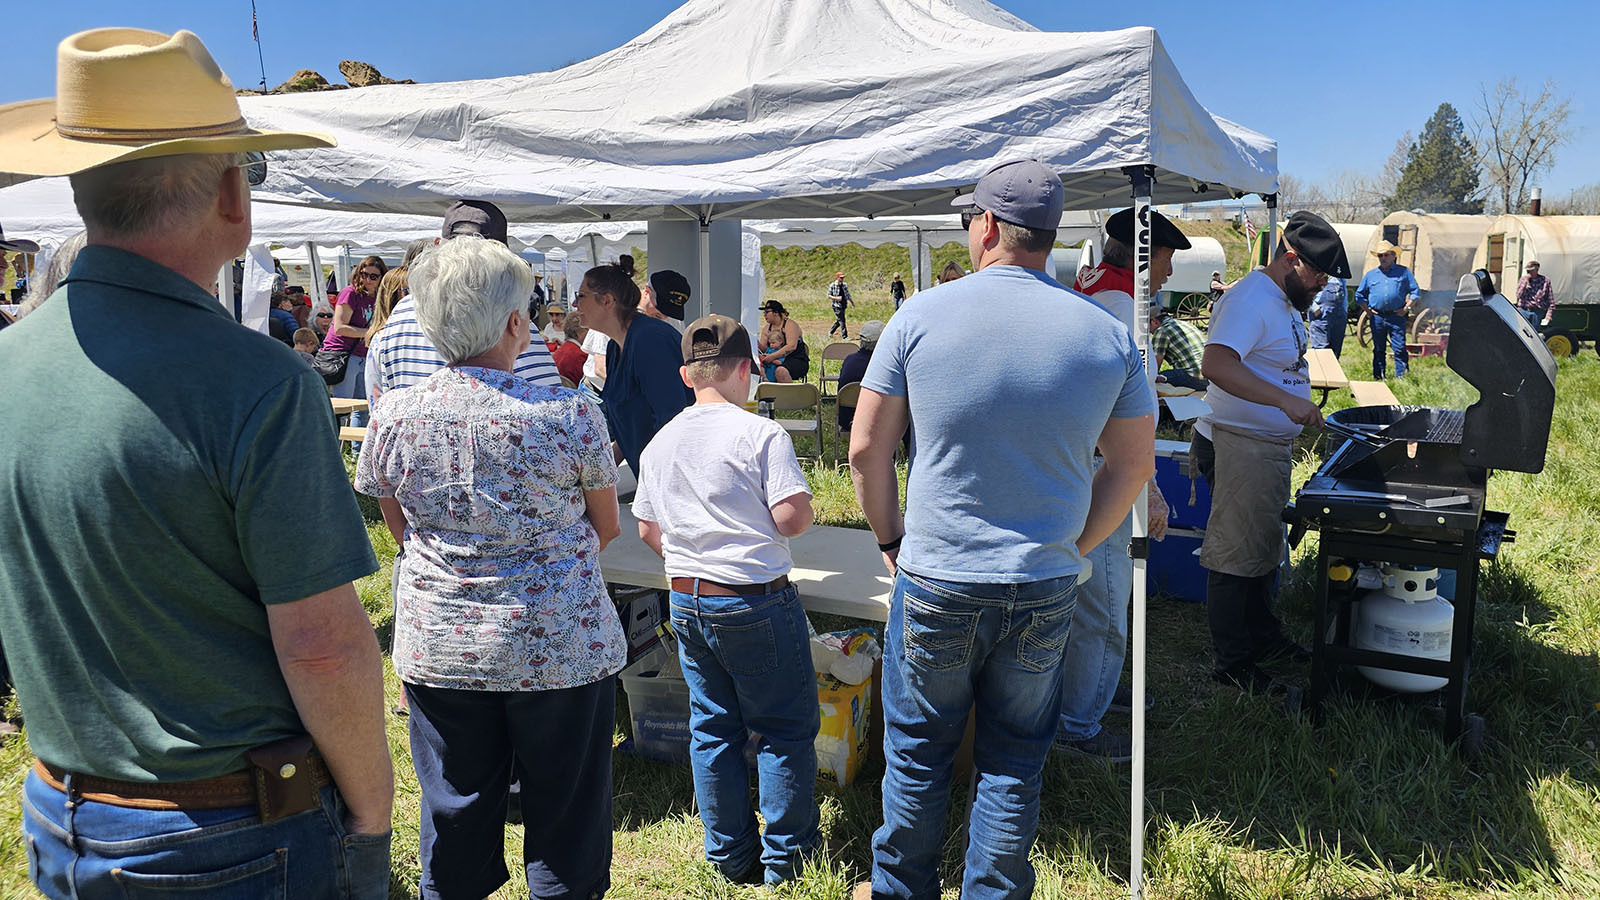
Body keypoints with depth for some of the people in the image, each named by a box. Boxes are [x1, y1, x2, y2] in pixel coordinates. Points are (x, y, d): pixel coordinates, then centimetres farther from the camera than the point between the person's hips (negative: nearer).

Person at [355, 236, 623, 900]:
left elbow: (398, 528, 8)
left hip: (437, 648, 3)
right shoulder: (570, 414, -14)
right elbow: (607, 527, 0)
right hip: (561, 645, -2)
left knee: (454, 818, 18)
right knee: (566, 816, 14)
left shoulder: (392, 416, -7)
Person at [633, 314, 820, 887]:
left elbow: (648, 530, 11)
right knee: (785, 731, 9)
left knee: (712, 731, 15)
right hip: (756, 603, -6)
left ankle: (731, 858, 26)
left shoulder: (660, 442, 5)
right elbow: (793, 517, -20)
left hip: (686, 601, 6)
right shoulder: (761, 433, -14)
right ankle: (785, 857, 18)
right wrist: (775, 522, 3)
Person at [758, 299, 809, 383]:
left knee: (780, 371, -38)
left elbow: (792, 346, -20)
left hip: (797, 361, -6)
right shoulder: (767, 328, 13)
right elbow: (764, 348, 8)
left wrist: (773, 356, -26)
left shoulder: (790, 325, -8)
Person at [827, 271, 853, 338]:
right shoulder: (832, 286, -8)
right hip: (836, 305, -7)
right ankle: (844, 336, -5)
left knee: (839, 321, 13)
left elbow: (847, 294, 19)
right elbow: (828, 296, -6)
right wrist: (836, 298, -20)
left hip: (843, 305, 7)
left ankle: (831, 331, 33)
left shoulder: (844, 285, 9)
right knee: (841, 321, -8)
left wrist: (851, 302, 11)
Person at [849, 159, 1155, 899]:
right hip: (1047, 589, 2)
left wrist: (890, 539, 9)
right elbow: (1133, 465, 5)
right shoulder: (1108, 336, -2)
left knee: (917, 753, 17)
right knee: (1015, 762, 16)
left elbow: (866, 449, -4)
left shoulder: (921, 317, -8)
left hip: (935, 583, -1)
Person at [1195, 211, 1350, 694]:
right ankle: (1231, 663, 8)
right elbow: (1215, 364, -35)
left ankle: (1264, 638, 36)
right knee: (1235, 555, -2)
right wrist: (1286, 400, -39)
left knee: (1264, 548, 21)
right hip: (1239, 445, -11)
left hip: (1273, 445, 11)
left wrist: (1300, 417, 21)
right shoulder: (1251, 299, -20)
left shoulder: (1286, 301, 14)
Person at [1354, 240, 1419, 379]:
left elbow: (1416, 292, 8)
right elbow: (1359, 295, 20)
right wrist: (1367, 310, 8)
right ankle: (1378, 377, 14)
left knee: (1400, 349, -7)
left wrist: (1406, 308, -2)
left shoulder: (1404, 272, 8)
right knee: (1378, 350, 7)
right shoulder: (1370, 275, 14)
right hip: (1377, 317, 2)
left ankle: (1401, 377, -4)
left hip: (1397, 317, -2)